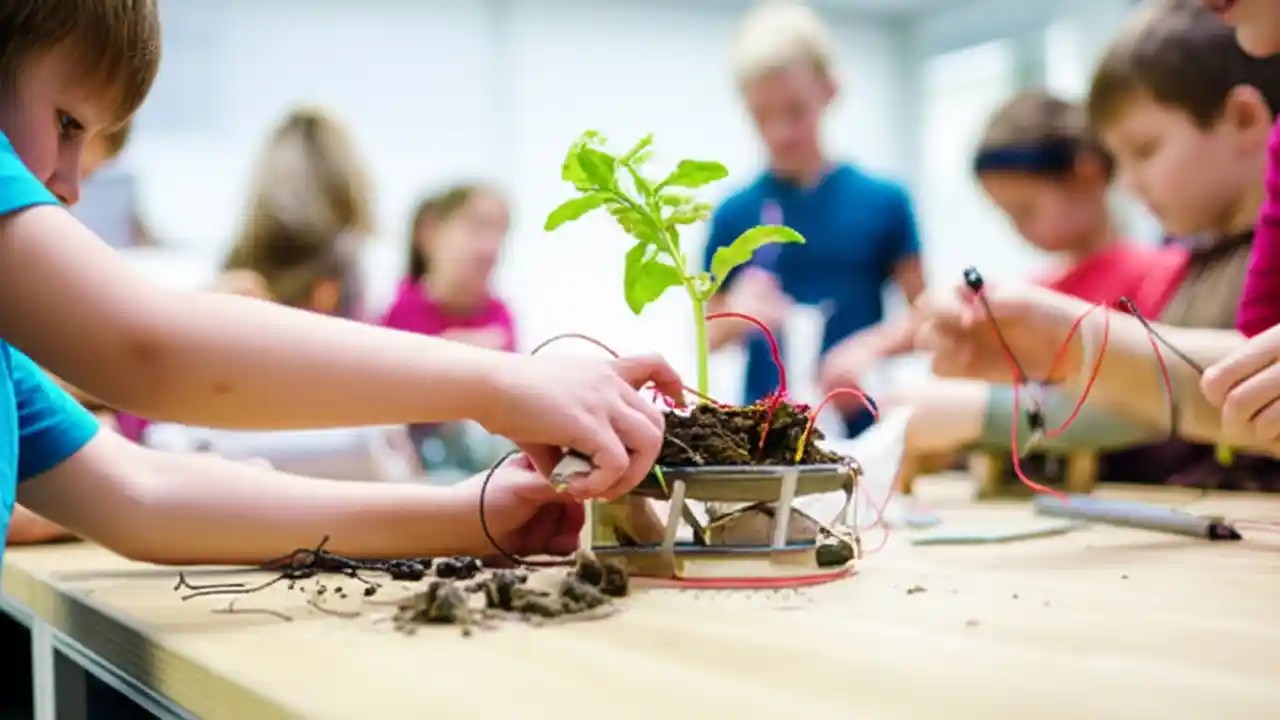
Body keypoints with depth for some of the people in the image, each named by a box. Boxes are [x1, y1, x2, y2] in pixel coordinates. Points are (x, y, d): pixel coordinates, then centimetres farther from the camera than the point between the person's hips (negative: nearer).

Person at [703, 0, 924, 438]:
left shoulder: (882, 202, 1)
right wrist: (736, 318, -13)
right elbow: (709, 336, 8)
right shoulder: (735, 215, 2)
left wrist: (870, 346, -13)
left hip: (857, 426, 0)